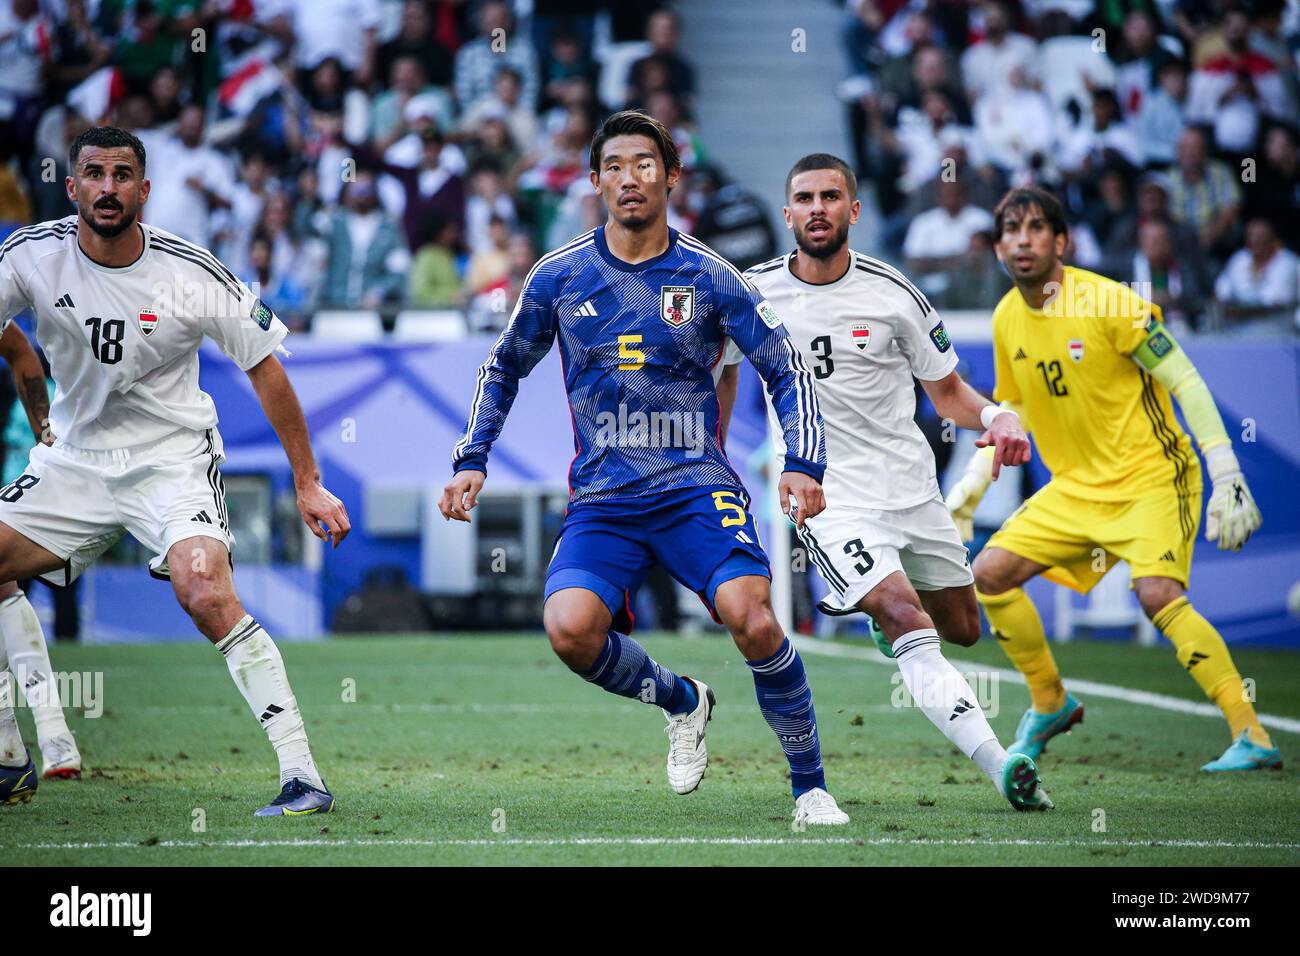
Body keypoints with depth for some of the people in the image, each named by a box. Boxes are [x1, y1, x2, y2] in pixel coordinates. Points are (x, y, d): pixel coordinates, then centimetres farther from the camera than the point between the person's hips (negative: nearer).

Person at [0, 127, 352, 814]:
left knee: (206, 597, -27)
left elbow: (263, 367, -3)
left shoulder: (192, 274, -14)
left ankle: (302, 776, -23)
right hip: (75, 461, 4)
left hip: (173, 460, -4)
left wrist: (308, 484, -3)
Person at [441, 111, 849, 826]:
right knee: (570, 629, -24)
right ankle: (682, 701, 8)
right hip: (602, 499, 2)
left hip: (696, 486, -1)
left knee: (751, 617, -25)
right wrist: (471, 460, 10)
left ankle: (809, 787, -6)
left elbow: (787, 371, 6)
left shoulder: (709, 278, 1)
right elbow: (504, 368, 19)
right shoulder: (559, 277, 5)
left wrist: (803, 464, -6)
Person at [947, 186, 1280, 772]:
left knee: (1157, 593, -28)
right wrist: (971, 485, 13)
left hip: (1151, 476, -7)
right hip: (1077, 484, 7)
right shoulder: (1007, 319, 3)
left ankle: (1252, 737, -25)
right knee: (990, 573, -1)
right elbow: (1013, 409, 20)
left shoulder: (1106, 303, -17)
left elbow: (1186, 383, -15)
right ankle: (1050, 704, 20)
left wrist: (1227, 476, -20)